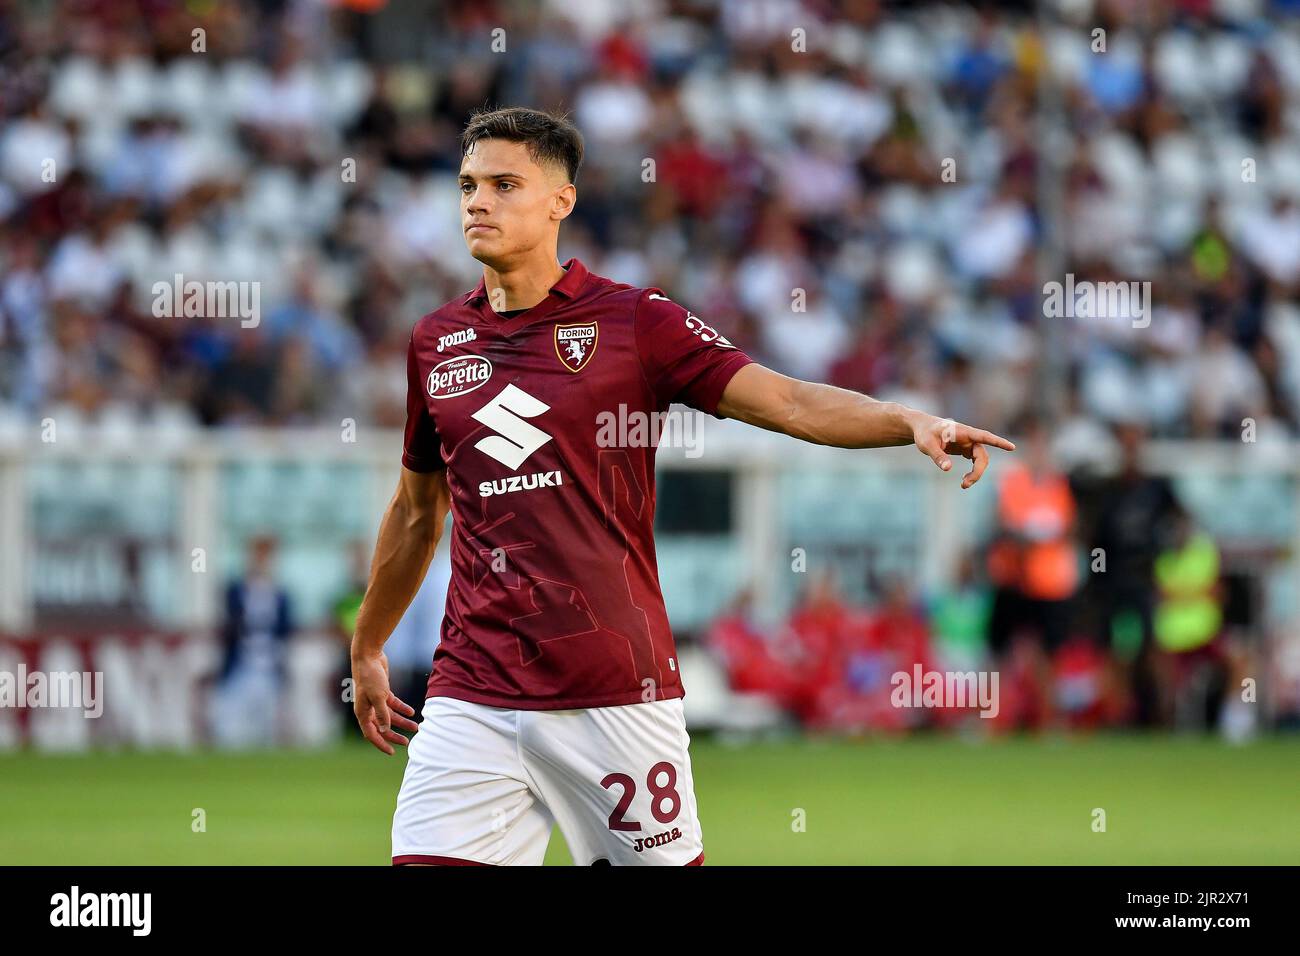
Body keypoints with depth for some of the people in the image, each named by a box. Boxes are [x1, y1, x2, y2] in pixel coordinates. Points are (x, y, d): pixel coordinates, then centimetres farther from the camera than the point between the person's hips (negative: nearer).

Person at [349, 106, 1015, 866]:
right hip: (472, 698, 3)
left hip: (616, 695, -3)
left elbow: (790, 402, -10)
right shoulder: (436, 342, 11)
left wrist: (913, 421, -26)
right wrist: (368, 649, 31)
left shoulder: (634, 320, -2)